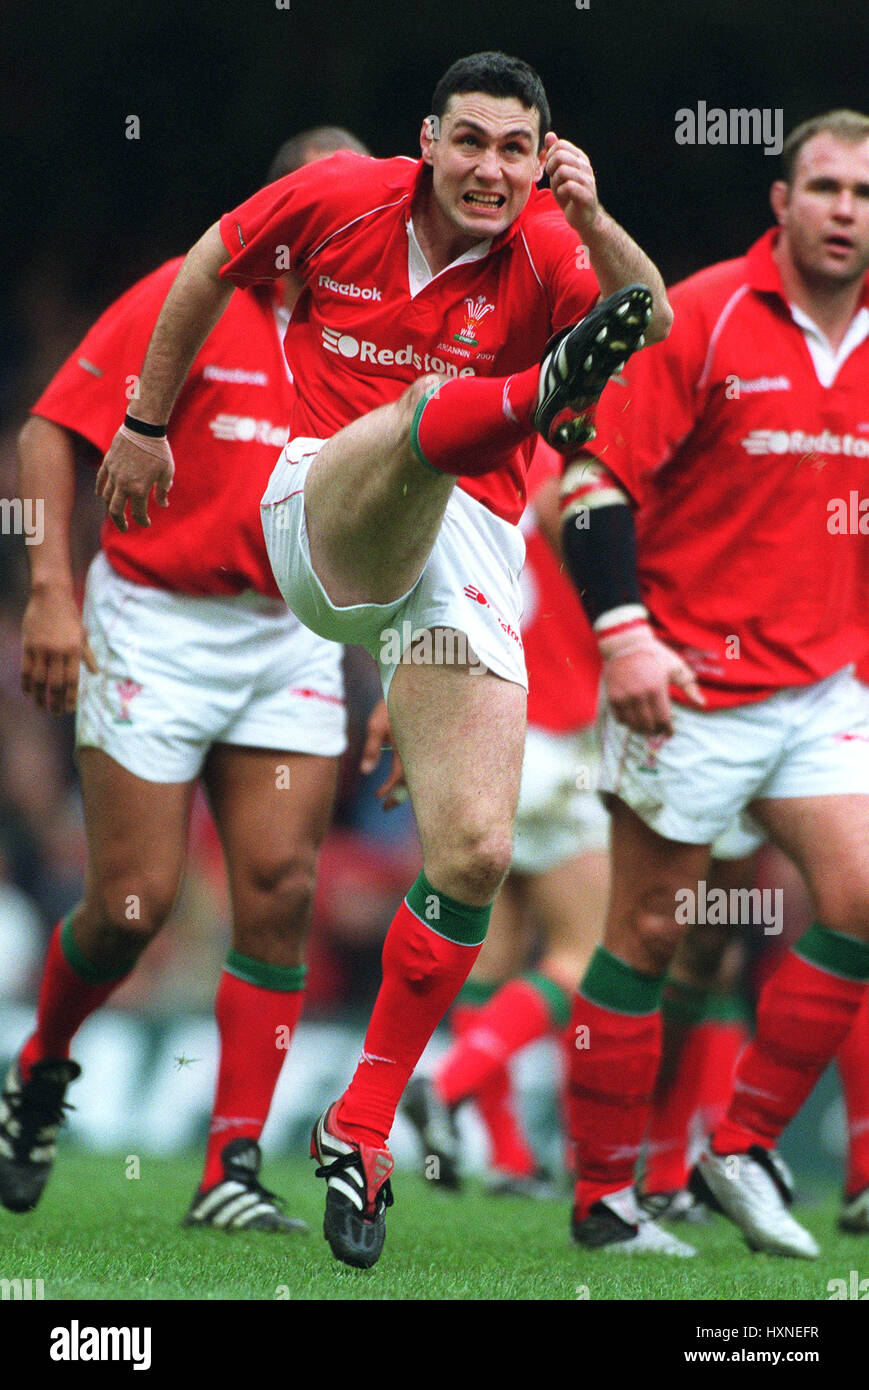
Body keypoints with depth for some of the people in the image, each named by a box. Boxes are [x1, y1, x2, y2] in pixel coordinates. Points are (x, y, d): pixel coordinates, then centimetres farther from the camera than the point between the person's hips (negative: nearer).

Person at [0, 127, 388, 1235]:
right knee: (137, 898, -4)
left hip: (294, 636, 4)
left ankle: (233, 1172, -3)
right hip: (155, 620, -4)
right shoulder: (184, 299, -6)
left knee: (279, 890, -8)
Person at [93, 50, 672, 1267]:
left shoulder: (549, 252, -3)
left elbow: (654, 325, -25)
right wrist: (147, 422, 22)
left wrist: (594, 224, -43)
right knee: (422, 419, -36)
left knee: (474, 852, -10)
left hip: (467, 556, 2)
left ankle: (360, 1129, 3)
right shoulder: (340, 197, 0)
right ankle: (541, 387, -75)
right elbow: (209, 267, 18)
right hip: (324, 515, -1)